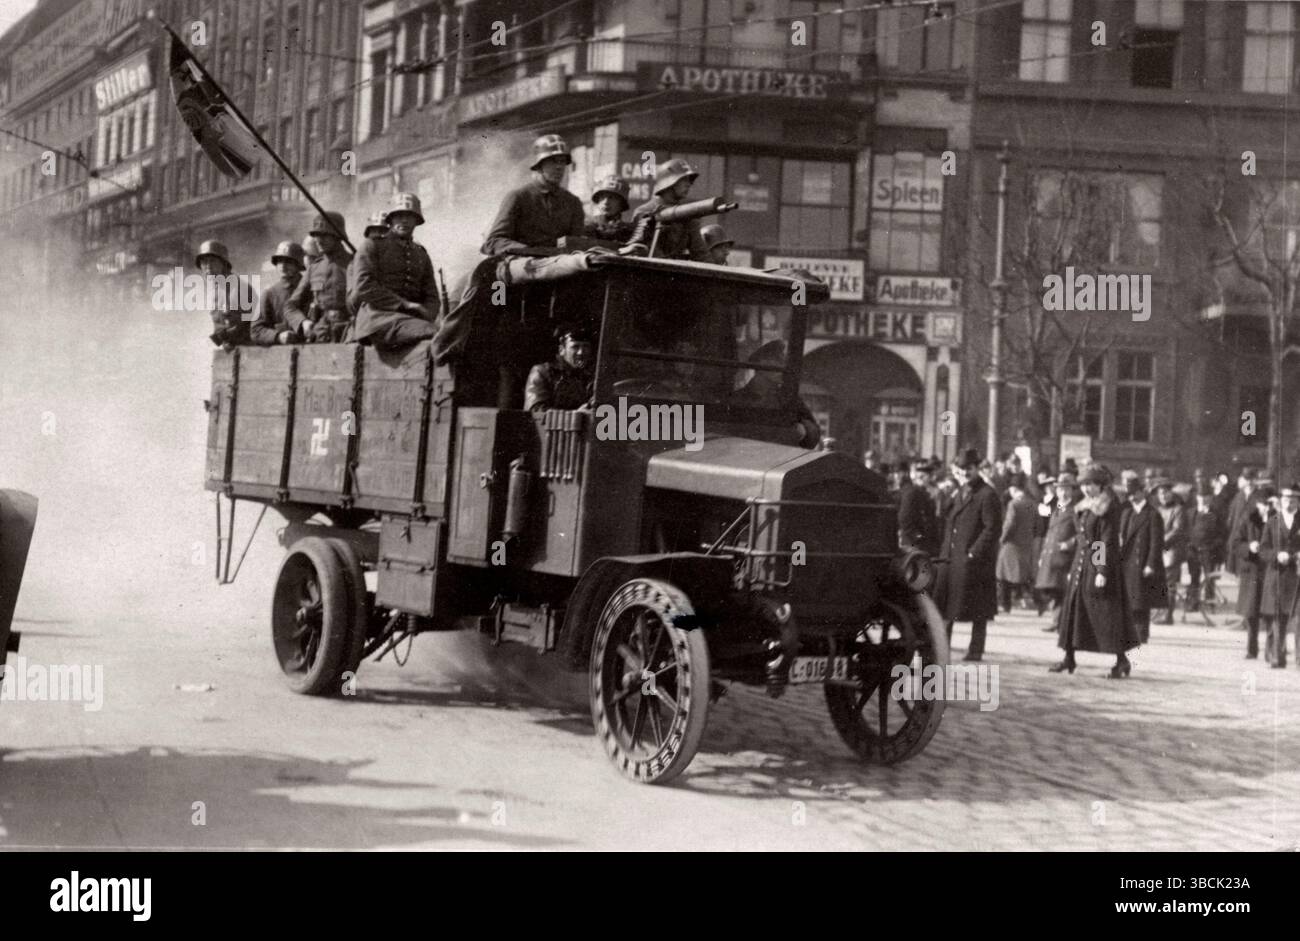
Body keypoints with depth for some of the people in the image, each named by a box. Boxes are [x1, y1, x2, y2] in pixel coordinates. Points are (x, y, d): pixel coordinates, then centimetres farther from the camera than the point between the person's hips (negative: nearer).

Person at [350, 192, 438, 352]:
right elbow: (363, 287, -3)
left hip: (412, 318, 5)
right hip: (377, 315, -5)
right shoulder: (372, 246, 11)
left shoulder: (421, 254, 25)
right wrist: (404, 304, -9)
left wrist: (425, 315, -5)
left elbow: (431, 297, 20)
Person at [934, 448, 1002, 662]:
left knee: (978, 610, 0)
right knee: (945, 604, 12)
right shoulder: (961, 493, 16)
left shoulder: (987, 495, -11)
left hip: (975, 561, -8)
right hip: (951, 559, 8)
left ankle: (975, 650, 7)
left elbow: (993, 529, -16)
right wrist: (945, 550, 11)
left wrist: (974, 553, -19)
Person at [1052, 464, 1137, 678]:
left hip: (1098, 565, -9)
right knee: (1072, 609, 7)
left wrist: (1102, 572, -21)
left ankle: (1122, 660, 2)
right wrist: (1073, 569, 18)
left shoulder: (1108, 509, -12)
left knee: (1106, 613, -5)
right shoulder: (1085, 508, 13)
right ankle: (1069, 658, 13)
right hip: (1081, 564, 9)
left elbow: (1107, 542, -16)